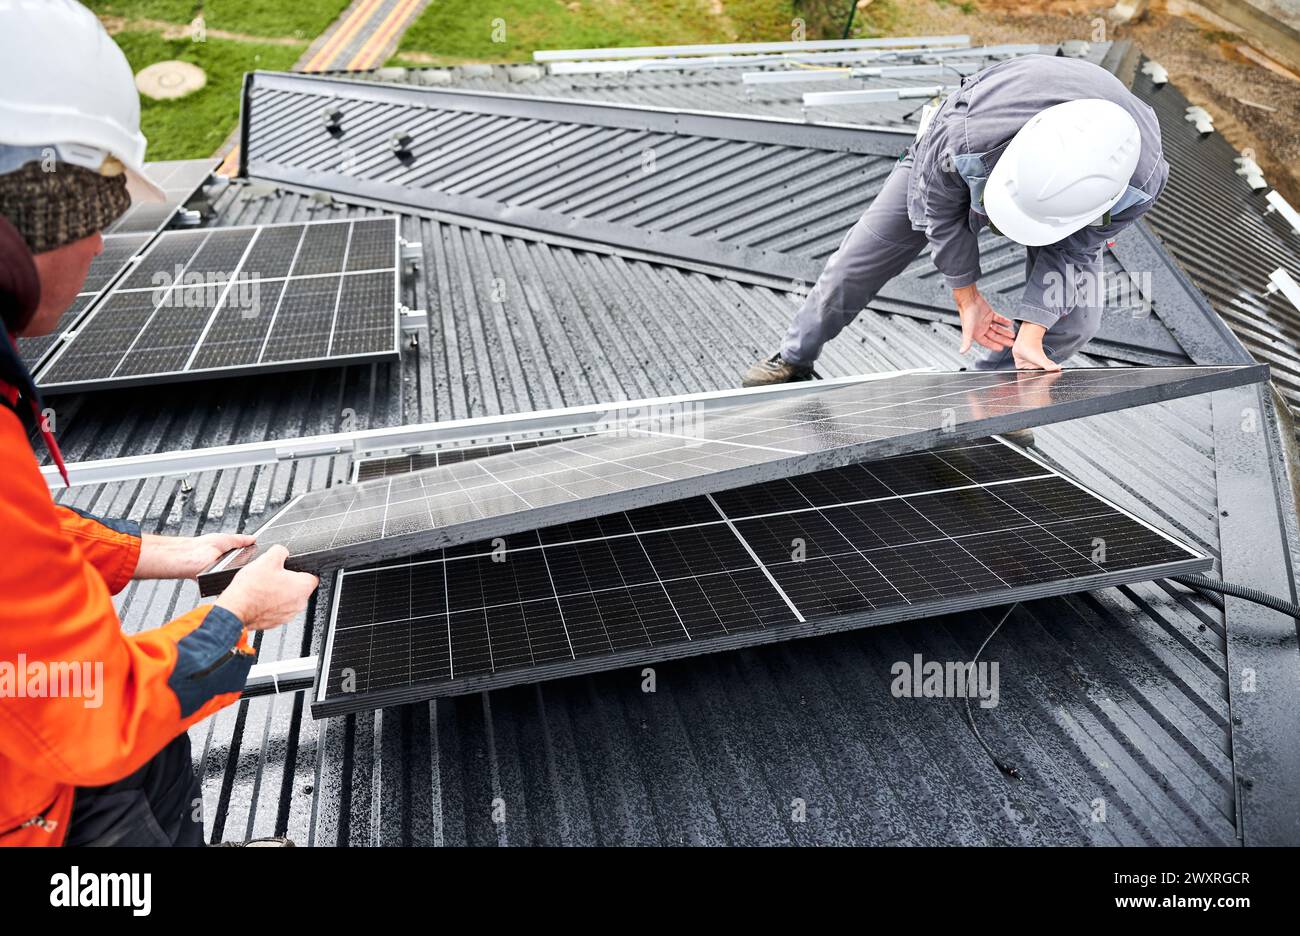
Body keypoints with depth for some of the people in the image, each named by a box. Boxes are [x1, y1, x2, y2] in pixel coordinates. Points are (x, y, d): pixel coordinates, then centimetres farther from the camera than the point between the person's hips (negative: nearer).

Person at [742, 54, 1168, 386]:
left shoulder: (1143, 180, -40)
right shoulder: (967, 136, -47)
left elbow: (1073, 252, -22)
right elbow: (940, 204, -24)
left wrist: (1030, 334, -29)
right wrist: (967, 297, -17)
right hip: (963, 170, -1)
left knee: (1076, 319, -10)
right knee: (858, 263, -2)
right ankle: (794, 360, 21)